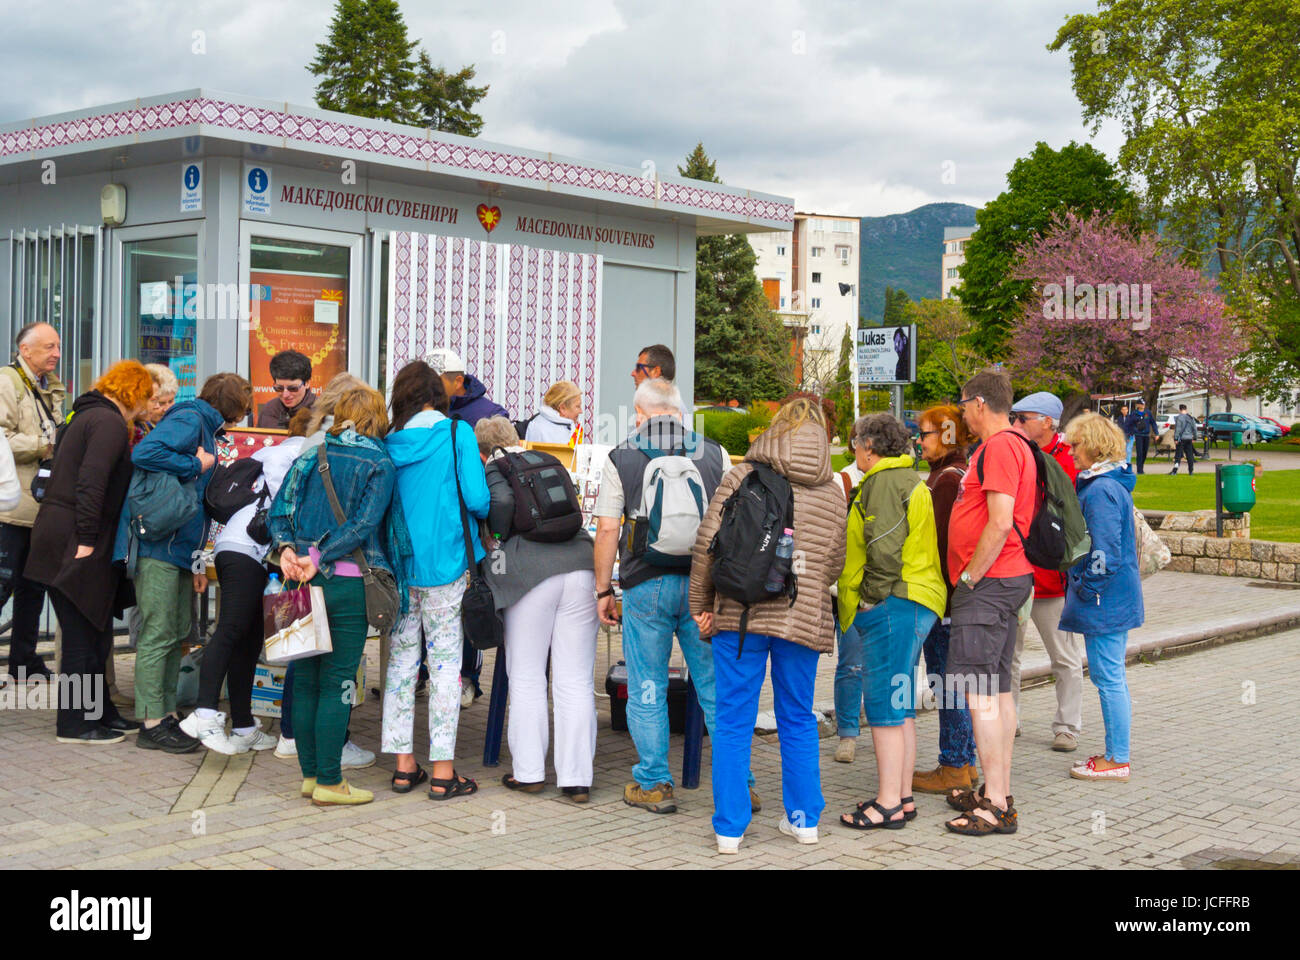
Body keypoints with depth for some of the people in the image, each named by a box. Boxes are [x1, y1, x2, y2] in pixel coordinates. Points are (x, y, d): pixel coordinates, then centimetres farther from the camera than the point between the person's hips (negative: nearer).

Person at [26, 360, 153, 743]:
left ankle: (100, 712, 24)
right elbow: (92, 482, -22)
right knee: (83, 636, -3)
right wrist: (86, 539, -23)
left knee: (94, 635, 16)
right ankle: (75, 724, 4)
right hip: (75, 545, -10)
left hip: (64, 540, 10)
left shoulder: (89, 415, 20)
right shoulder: (109, 422, -11)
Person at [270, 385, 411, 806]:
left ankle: (310, 774, 19)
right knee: (337, 683, 0)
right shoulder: (379, 466, -2)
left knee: (305, 680, 11)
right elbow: (364, 524, -14)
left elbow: (279, 510, 2)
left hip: (304, 582, 4)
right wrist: (319, 556, -14)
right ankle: (329, 783, 4)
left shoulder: (310, 458, 10)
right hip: (349, 585, -4)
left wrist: (285, 548, -9)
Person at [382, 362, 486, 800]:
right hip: (444, 562, -3)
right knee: (445, 663, 0)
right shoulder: (457, 434, -5)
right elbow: (476, 498, -12)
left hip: (398, 563, 4)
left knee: (401, 660, 10)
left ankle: (404, 765, 13)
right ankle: (443, 772, 0)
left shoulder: (391, 443, 4)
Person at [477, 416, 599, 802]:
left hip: (532, 574, -4)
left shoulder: (493, 467, 8)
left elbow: (503, 503, -11)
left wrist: (500, 534, 6)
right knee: (575, 681, 5)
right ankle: (577, 778, 6)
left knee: (526, 679, 9)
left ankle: (529, 772, 15)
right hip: (581, 567, 4)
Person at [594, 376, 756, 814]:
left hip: (647, 586, -2)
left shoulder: (621, 459, 0)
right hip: (704, 586, 2)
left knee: (647, 692, 8)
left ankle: (653, 785, 13)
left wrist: (604, 589, 7)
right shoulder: (715, 455, 5)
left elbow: (607, 531, -2)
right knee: (718, 688, 7)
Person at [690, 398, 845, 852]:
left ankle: (730, 827, 8)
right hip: (804, 618, 2)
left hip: (741, 614, -2)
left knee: (733, 722, 5)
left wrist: (701, 604, 3)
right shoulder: (833, 491, 7)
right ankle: (804, 818, 23)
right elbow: (834, 562, 10)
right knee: (798, 720, 16)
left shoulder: (743, 476, -1)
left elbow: (707, 543, -5)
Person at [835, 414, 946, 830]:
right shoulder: (909, 480, 21)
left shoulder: (884, 482, -11)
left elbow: (884, 549, -22)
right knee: (901, 707, 14)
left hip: (892, 605, -11)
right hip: (910, 606, 11)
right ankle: (902, 796, 20)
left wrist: (872, 597, -14)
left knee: (884, 706, -8)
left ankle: (889, 803, -5)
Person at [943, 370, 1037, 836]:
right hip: (1007, 580, 11)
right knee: (997, 691, 14)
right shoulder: (1015, 444, 18)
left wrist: (969, 577, -16)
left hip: (988, 583, -11)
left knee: (979, 692, -10)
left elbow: (1000, 523, -23)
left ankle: (996, 807, -9)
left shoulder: (1000, 446, -14)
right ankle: (998, 792, 21)